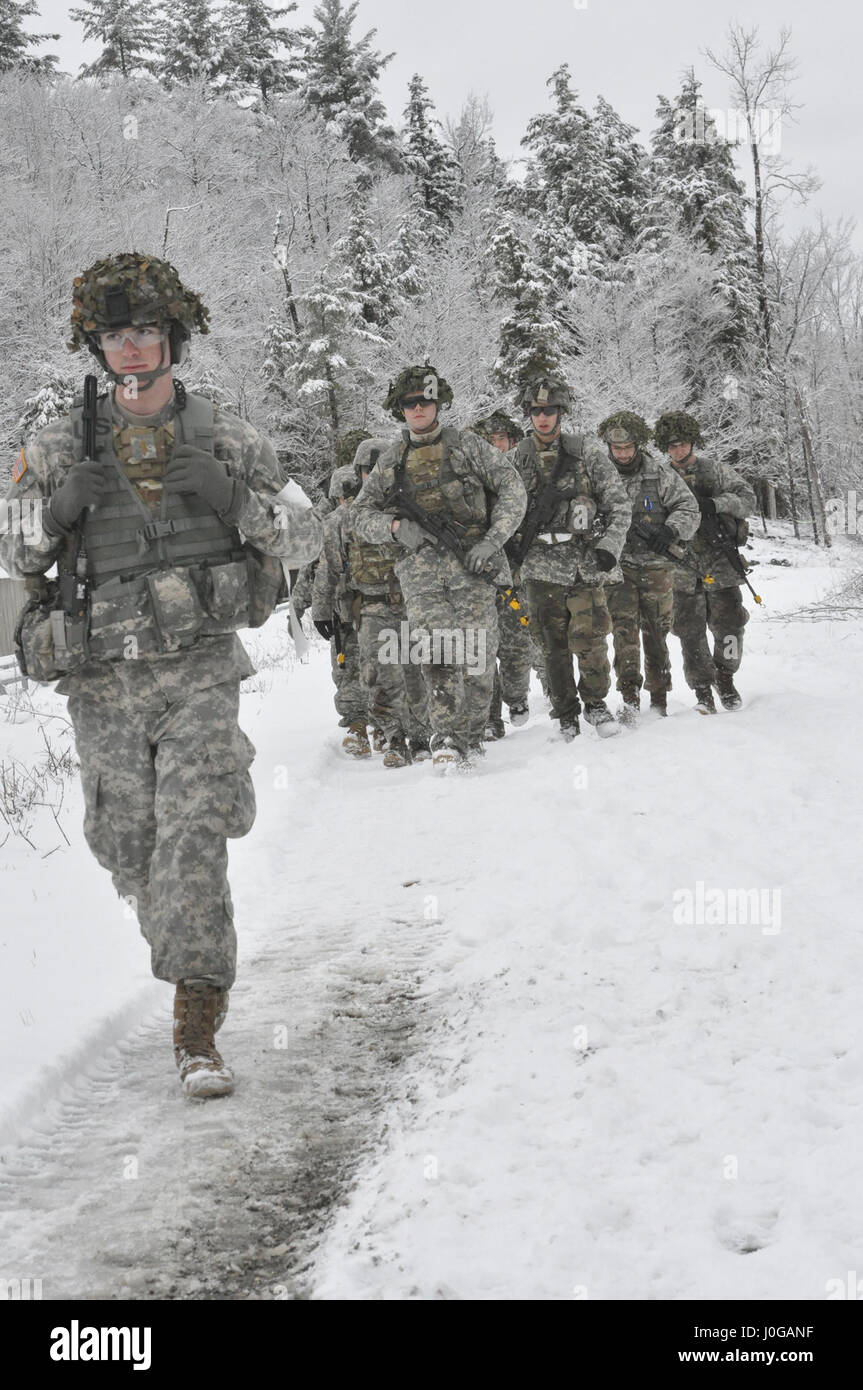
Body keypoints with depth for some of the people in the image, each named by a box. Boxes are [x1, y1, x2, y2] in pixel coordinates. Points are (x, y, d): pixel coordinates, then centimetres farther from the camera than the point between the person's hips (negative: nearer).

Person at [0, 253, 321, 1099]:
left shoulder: (224, 440, 5)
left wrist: (236, 496, -13)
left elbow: (305, 541, 6)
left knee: (195, 841, -15)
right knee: (129, 853, 11)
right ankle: (180, 947, 44)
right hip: (103, 680, 2)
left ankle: (196, 1036, -12)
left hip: (199, 672, -2)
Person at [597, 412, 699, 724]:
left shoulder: (660, 473, 0)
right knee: (624, 627, -16)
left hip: (656, 566, 0)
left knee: (656, 633, 6)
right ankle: (629, 696, -18)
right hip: (617, 566, 0)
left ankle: (659, 698, 18)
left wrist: (671, 530, -18)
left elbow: (689, 508, 1)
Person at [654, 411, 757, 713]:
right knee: (690, 632, -3)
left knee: (729, 625, -1)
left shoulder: (717, 471, 5)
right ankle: (703, 692, 6)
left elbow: (747, 497, -6)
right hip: (682, 571, 0)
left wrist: (715, 504, -22)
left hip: (720, 566, 0)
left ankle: (725, 678, 22)